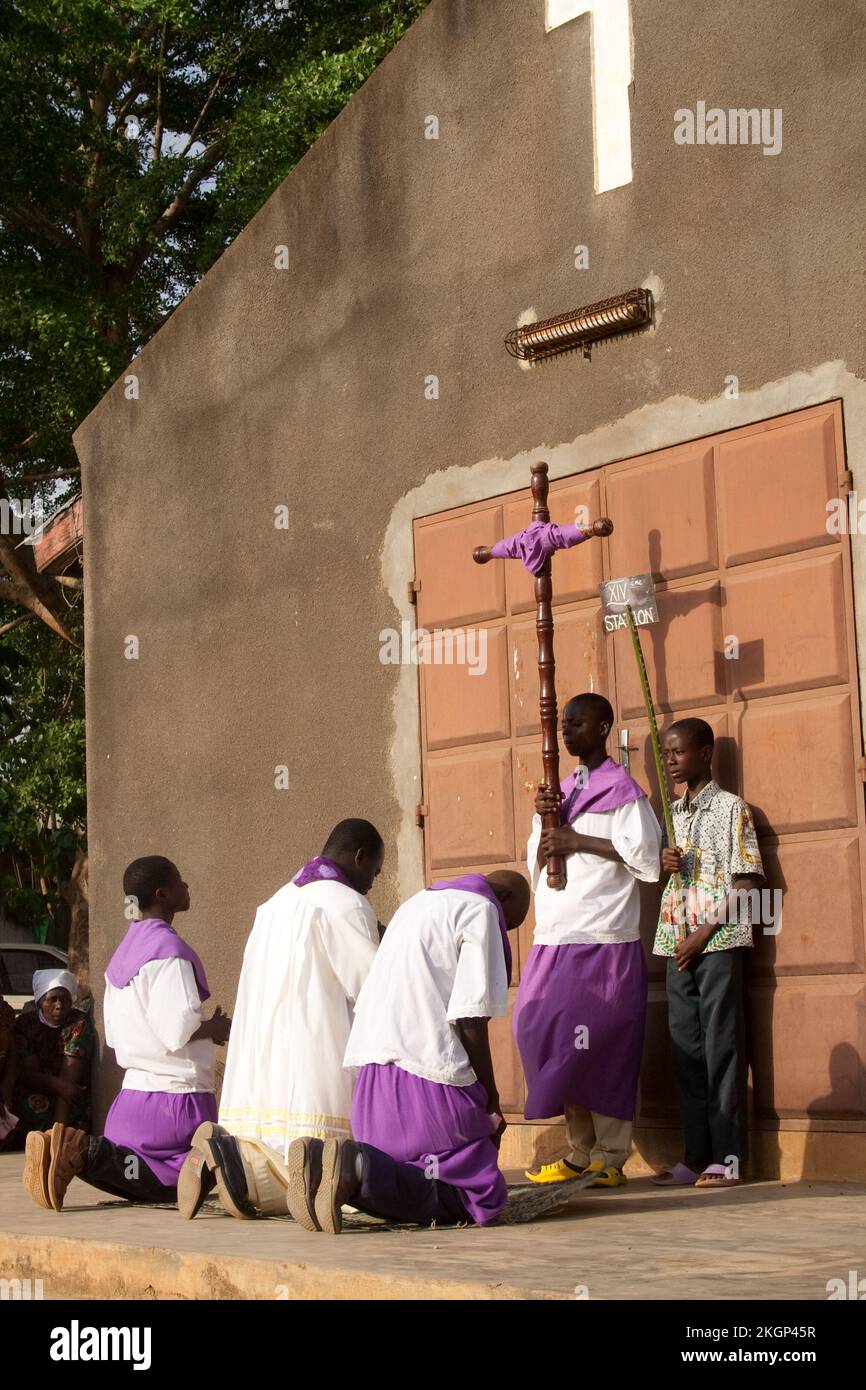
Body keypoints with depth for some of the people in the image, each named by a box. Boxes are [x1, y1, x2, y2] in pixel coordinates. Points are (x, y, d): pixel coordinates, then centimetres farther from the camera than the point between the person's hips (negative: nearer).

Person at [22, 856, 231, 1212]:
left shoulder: (123, 952, 14)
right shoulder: (169, 948, -14)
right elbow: (178, 1030, -24)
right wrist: (215, 1029, -2)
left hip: (134, 1091, 8)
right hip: (177, 1093, -8)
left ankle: (80, 1150, -8)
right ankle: (92, 1152, -18)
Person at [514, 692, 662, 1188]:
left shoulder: (623, 790, -2)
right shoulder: (560, 792, 20)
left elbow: (646, 858, -13)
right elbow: (537, 862, 19)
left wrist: (577, 840, -12)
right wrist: (543, 819, 0)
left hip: (604, 941, -7)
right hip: (555, 939, 7)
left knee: (602, 1046, -9)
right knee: (543, 1031, 2)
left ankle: (609, 1159, -3)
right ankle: (581, 1152, 9)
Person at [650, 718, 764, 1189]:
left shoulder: (730, 807, -2)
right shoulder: (673, 813, 17)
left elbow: (746, 881, -7)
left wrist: (705, 932, -13)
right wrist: (665, 862, 2)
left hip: (718, 939, -7)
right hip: (678, 940, 7)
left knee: (721, 1047, -7)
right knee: (687, 1048, 5)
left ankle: (727, 1158, -6)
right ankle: (696, 1156, 8)